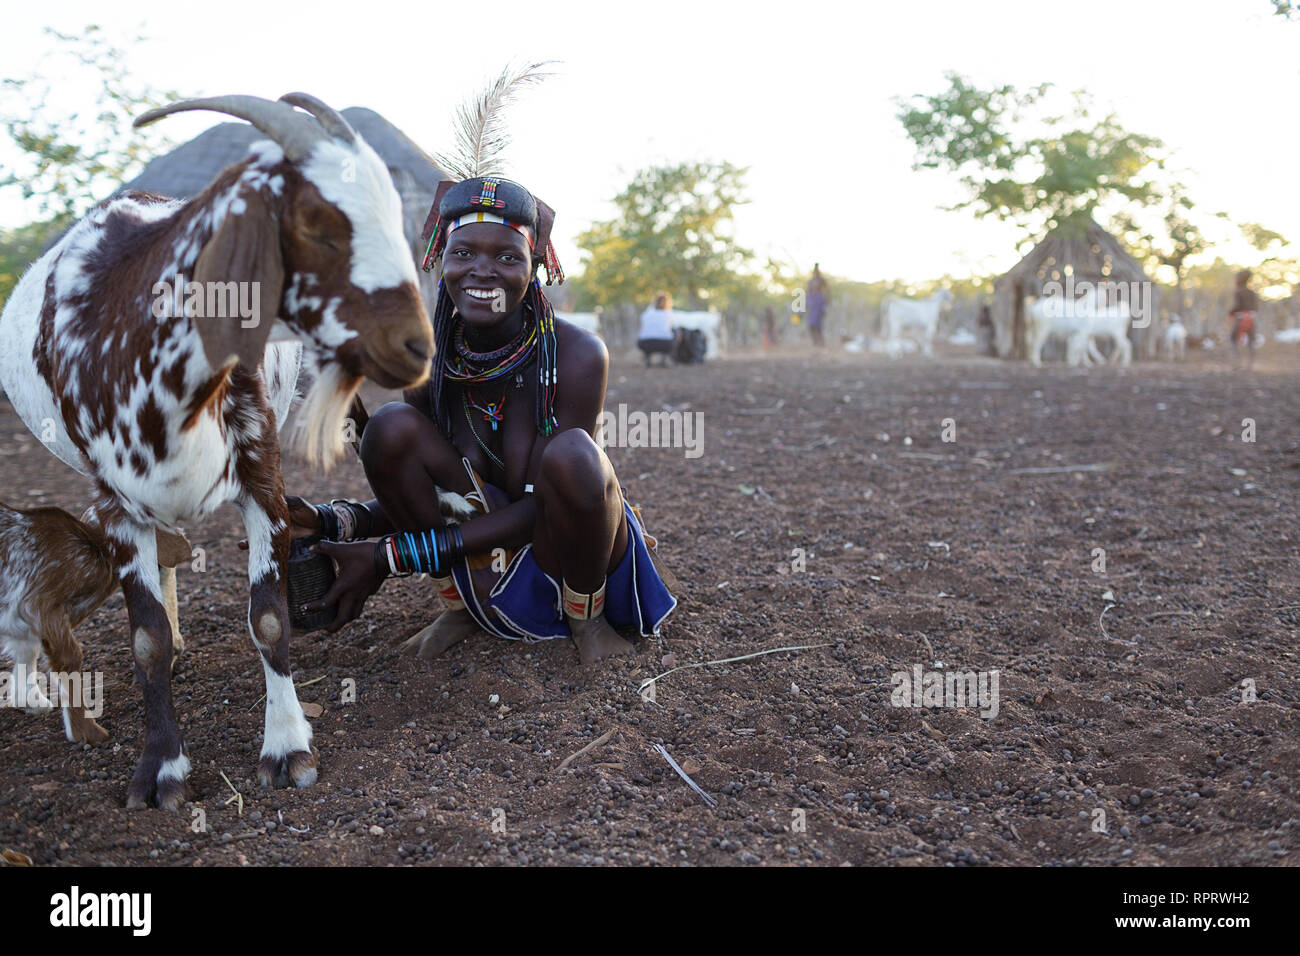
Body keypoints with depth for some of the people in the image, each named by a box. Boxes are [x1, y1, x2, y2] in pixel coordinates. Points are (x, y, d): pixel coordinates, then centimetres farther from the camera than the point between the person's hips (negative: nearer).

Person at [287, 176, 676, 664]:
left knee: (572, 453, -34)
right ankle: (460, 608, 2)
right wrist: (330, 522, -21)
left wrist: (393, 555, -25)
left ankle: (587, 616, -5)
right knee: (391, 426, -17)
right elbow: (417, 494, 0)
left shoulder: (578, 355, -19)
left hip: (569, 563, -3)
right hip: (486, 574, 3)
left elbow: (537, 508, -21)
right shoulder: (428, 360, -7)